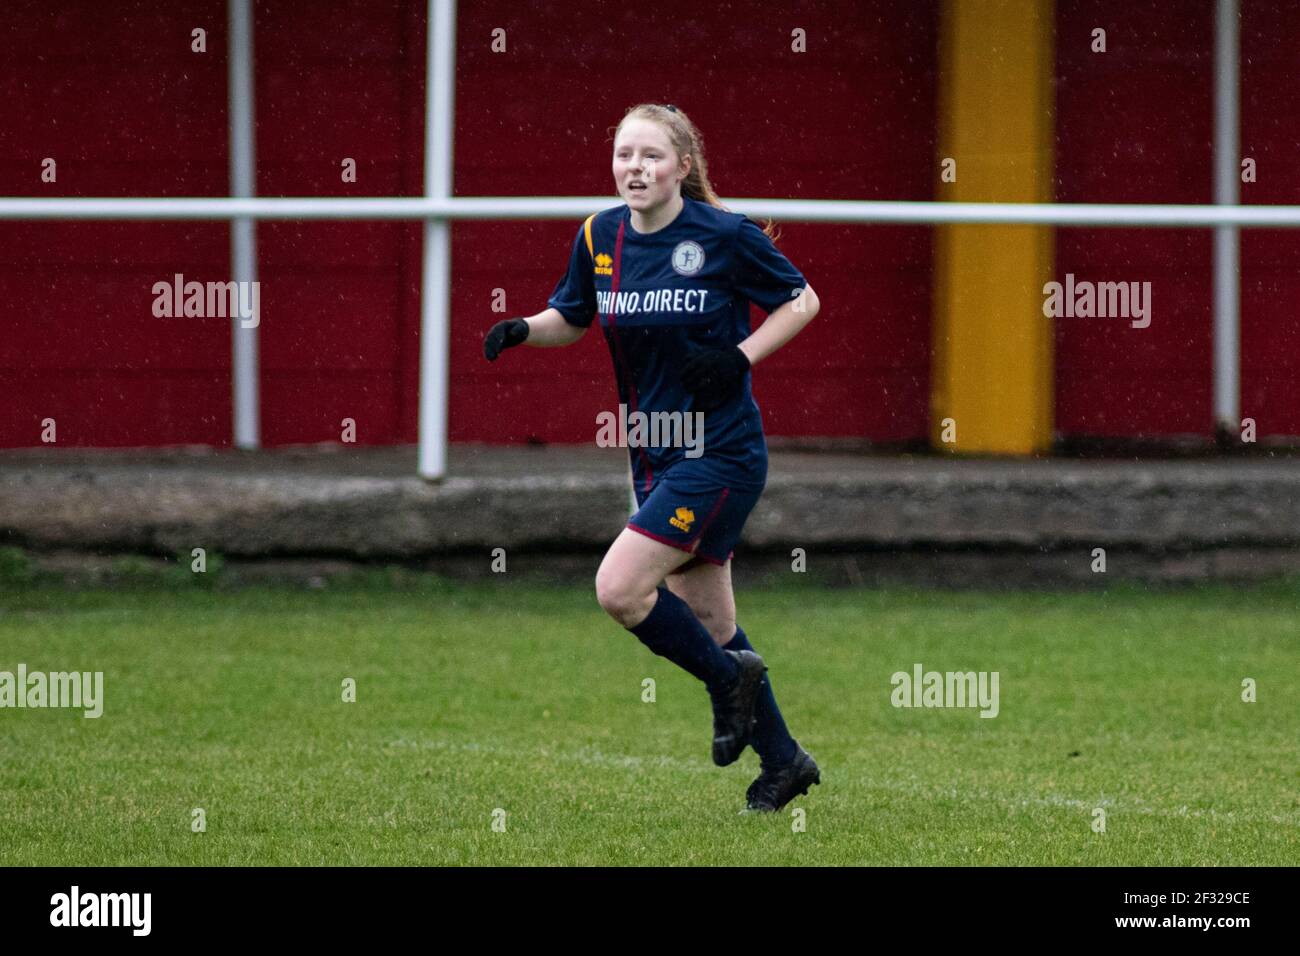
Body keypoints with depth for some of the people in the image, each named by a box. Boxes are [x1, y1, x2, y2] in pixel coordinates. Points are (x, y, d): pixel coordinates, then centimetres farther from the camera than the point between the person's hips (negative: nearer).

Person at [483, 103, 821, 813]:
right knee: (705, 617, 12)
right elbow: (571, 317, 17)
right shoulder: (599, 237, 1)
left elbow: (803, 301, -1)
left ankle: (729, 678, 6)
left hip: (721, 452, -6)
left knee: (619, 588, -17)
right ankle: (783, 760, 26)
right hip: (654, 454, 6)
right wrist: (522, 330, -4)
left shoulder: (727, 236, -13)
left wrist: (741, 357, -15)